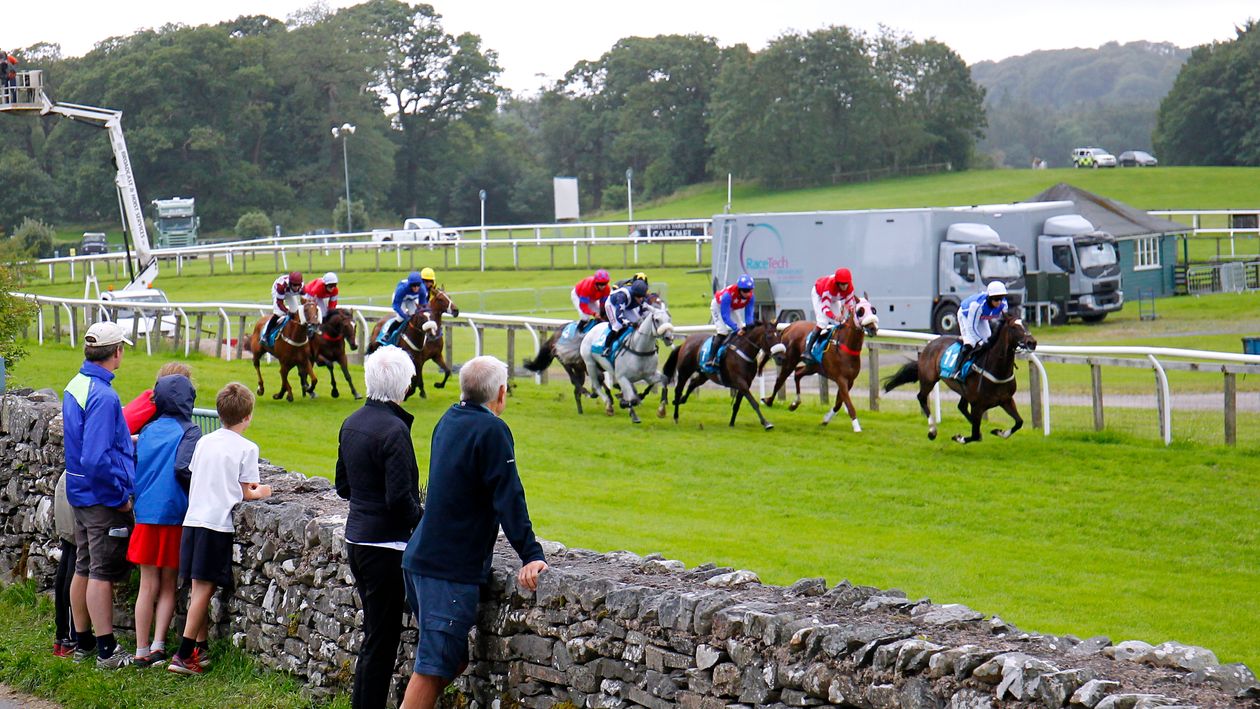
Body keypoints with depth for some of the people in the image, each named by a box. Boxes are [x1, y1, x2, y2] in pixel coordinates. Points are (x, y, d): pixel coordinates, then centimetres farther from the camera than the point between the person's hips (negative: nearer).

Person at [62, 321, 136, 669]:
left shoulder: (74, 387, 8)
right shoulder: (103, 396, -22)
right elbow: (95, 459, -27)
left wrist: (127, 441, 19)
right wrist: (120, 497, -17)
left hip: (80, 494, 9)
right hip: (104, 497, -9)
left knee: (83, 569, 15)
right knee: (103, 573, -4)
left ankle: (83, 641, 24)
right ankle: (107, 651, 1)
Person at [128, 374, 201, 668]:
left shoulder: (148, 430, 8)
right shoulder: (189, 431, -7)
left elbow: (132, 465, 9)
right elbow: (183, 468, -19)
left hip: (145, 514, 3)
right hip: (175, 516, -3)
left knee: (148, 585, 8)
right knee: (168, 586, 8)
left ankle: (142, 652, 8)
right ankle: (158, 646, -3)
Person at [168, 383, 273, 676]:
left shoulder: (204, 442, 12)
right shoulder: (247, 448, -4)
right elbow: (244, 494, -2)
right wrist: (259, 492, 20)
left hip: (193, 520, 6)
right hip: (219, 523, -6)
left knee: (199, 587, 12)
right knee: (204, 588, -5)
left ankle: (201, 649, 16)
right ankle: (183, 655, -9)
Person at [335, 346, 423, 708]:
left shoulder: (351, 424, 7)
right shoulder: (394, 429, -19)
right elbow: (400, 498, -22)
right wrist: (420, 520, -5)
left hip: (356, 538, 9)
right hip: (386, 543, -9)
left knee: (375, 633, 18)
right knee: (381, 639, -1)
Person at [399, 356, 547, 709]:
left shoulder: (449, 421, 14)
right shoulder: (491, 430, -13)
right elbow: (509, 498, -18)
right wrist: (530, 555, -17)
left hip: (420, 559, 9)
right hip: (452, 570, -9)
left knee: (454, 658, 17)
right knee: (433, 668, -8)